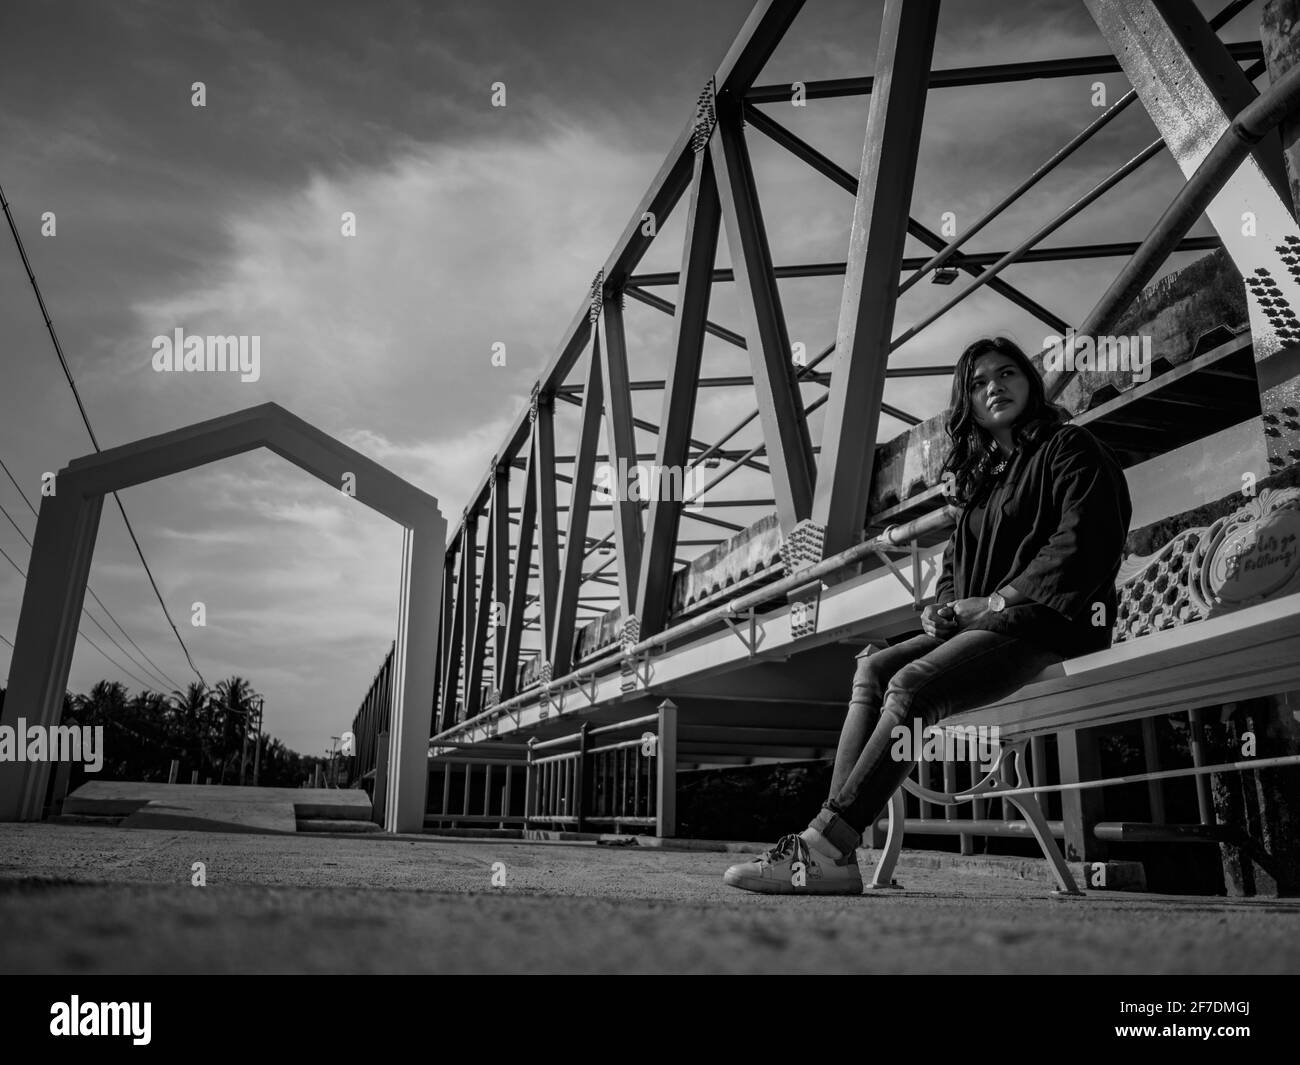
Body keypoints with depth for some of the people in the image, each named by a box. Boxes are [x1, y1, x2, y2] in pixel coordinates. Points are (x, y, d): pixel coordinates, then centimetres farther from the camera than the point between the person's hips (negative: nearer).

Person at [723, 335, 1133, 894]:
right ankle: (832, 851, -23)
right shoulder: (982, 474, 27)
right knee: (874, 669, -13)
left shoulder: (1068, 447, 4)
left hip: (1047, 622, -8)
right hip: (980, 624, 8)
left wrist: (1001, 599, -14)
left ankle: (826, 844, -32)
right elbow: (956, 561, 27)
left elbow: (1083, 542, -10)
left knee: (911, 685, -29)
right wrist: (942, 605, 4)